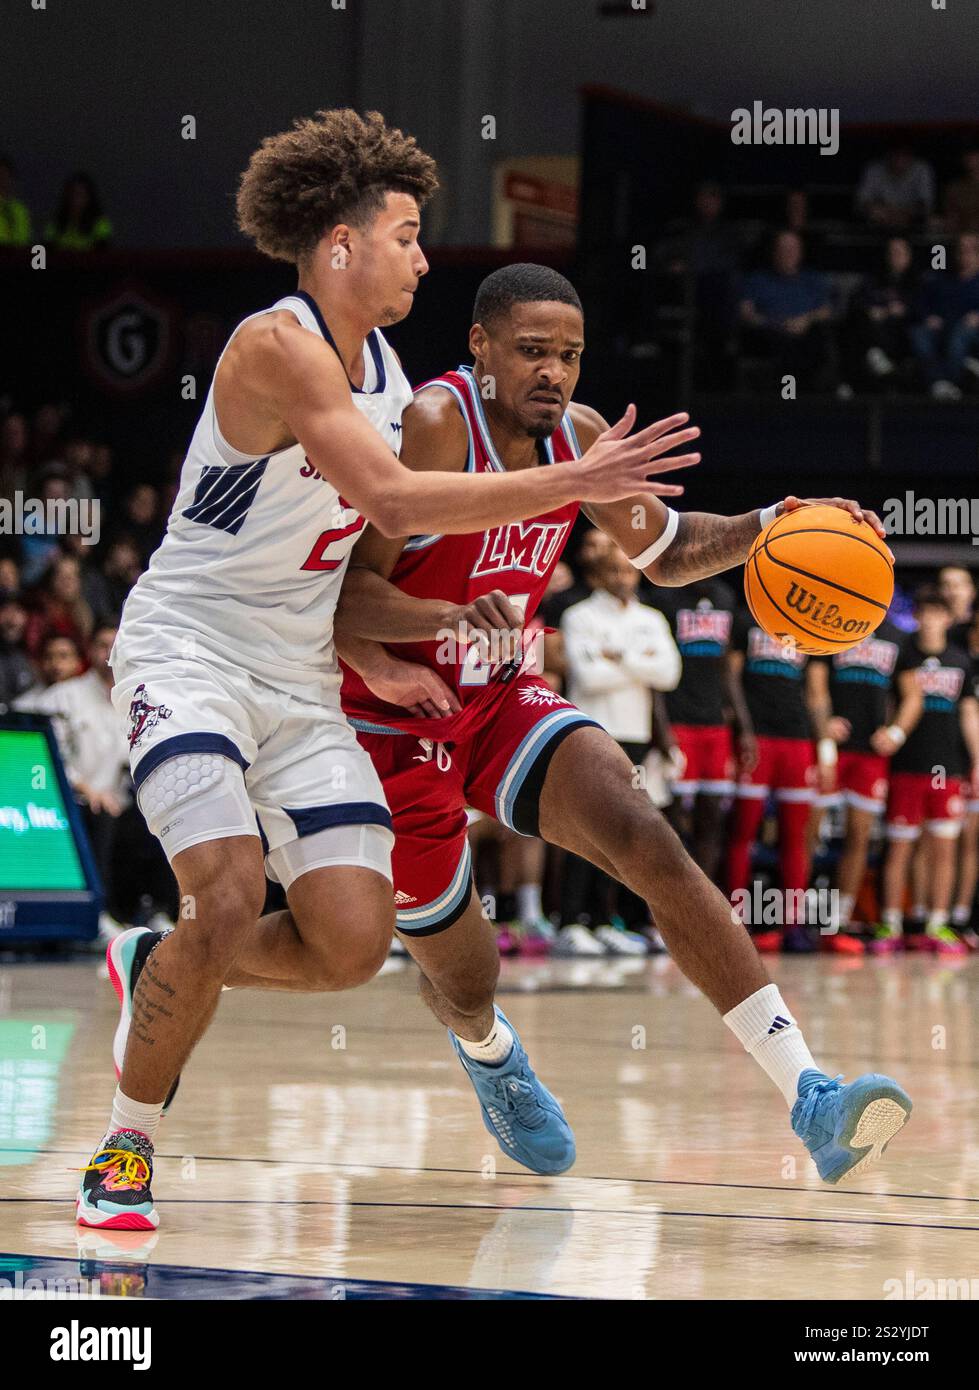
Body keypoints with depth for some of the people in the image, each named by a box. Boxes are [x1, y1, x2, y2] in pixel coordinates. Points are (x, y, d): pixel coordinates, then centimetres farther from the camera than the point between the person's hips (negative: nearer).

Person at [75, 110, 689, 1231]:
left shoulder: (382, 365, 10)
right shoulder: (278, 345, -18)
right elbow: (391, 500, -28)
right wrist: (567, 485, -29)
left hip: (300, 676, 8)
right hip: (186, 653, -8)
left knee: (354, 943, -6)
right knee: (230, 902, -24)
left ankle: (153, 966, 21)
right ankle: (124, 1152, -6)